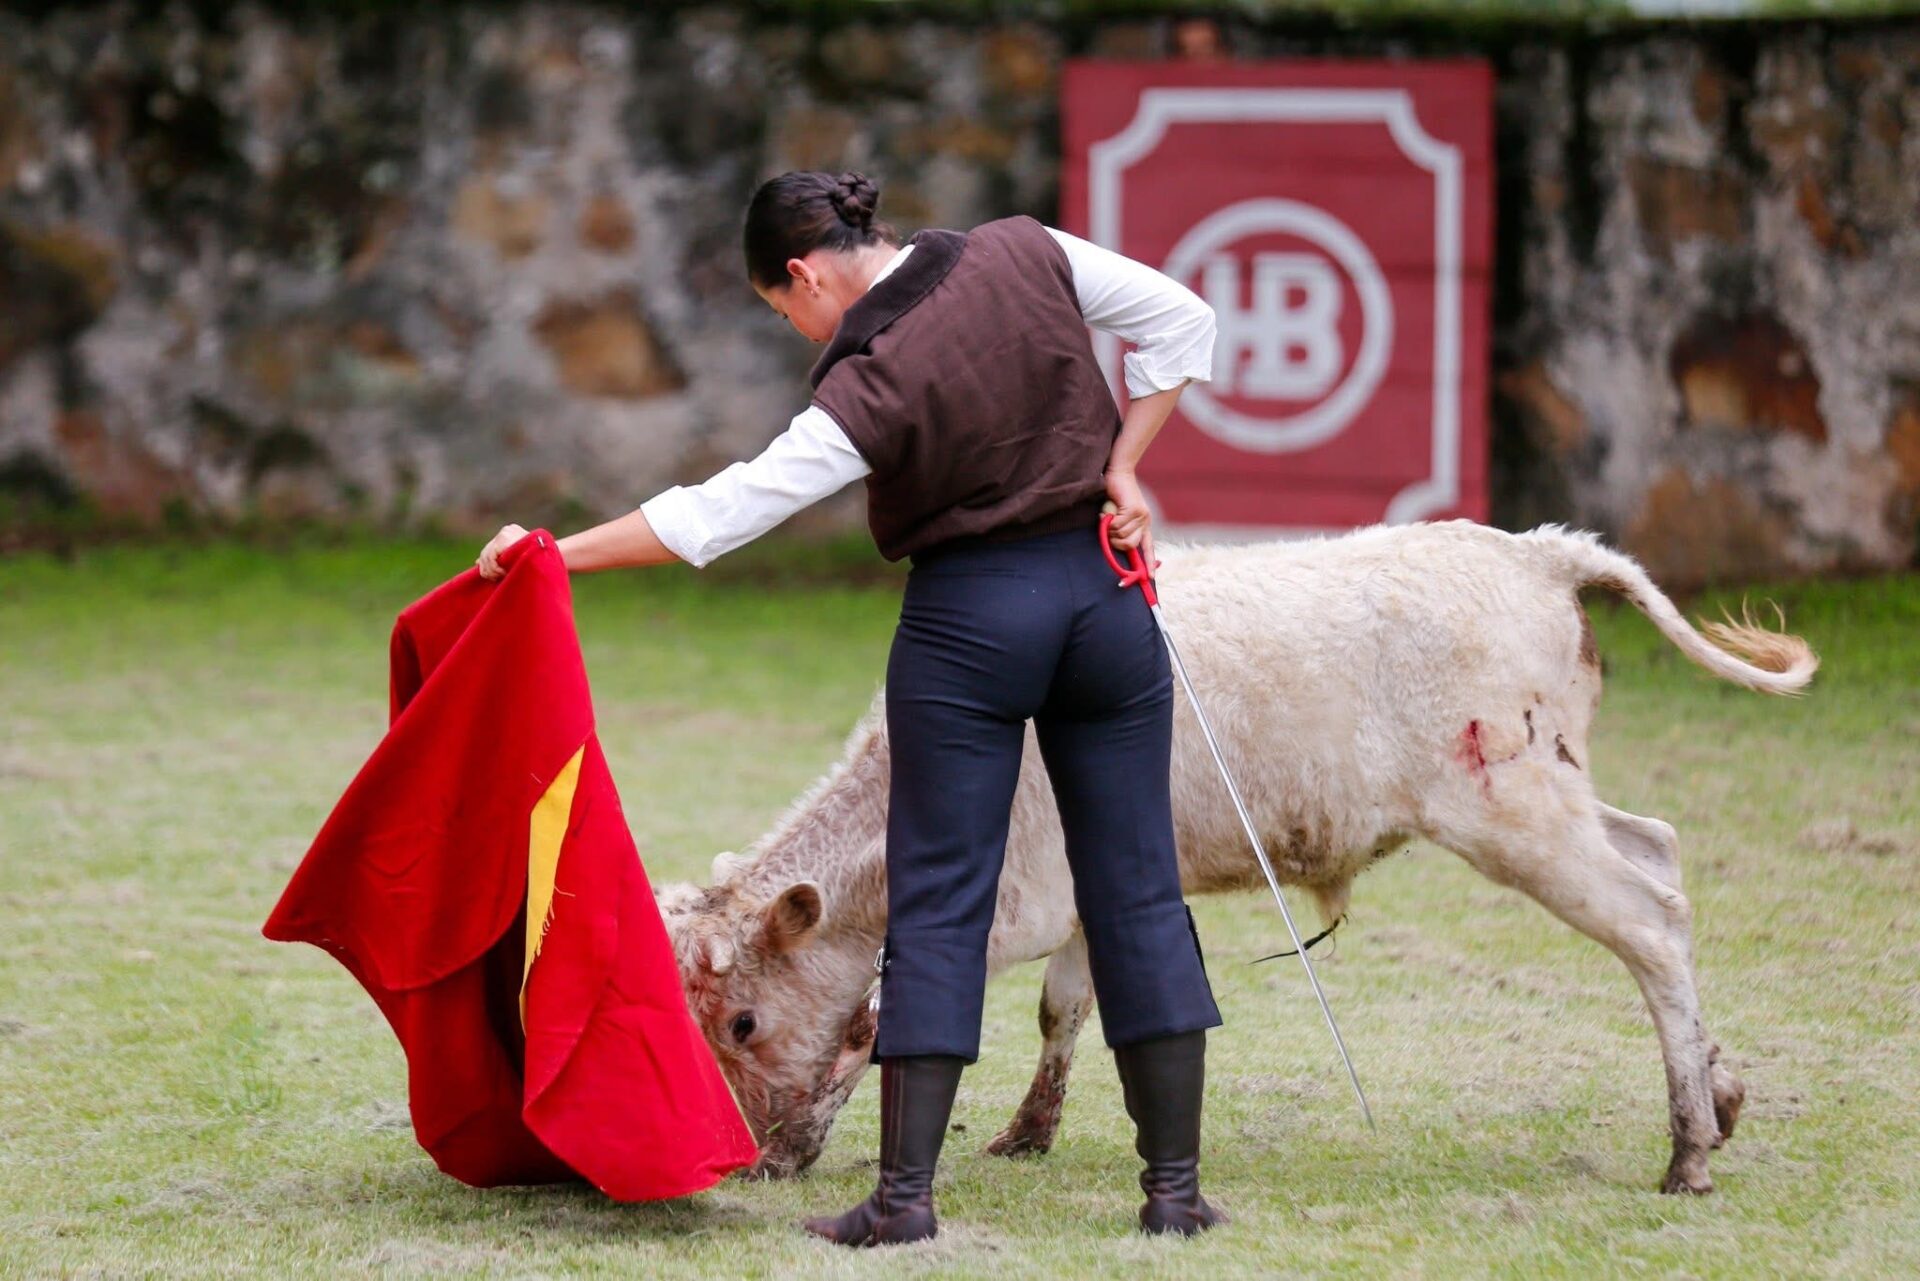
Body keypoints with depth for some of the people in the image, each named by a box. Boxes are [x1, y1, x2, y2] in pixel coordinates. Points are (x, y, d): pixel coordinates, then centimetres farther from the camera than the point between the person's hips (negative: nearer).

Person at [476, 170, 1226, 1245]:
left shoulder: (873, 387, -15)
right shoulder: (1025, 254, -3)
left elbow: (722, 512, -16)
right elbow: (1185, 322, 2)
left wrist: (557, 553, -11)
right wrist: (1121, 469, 3)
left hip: (969, 620, -5)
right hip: (1103, 592, 5)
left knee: (938, 904, 2)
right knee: (1137, 886, 6)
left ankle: (905, 1193, -1)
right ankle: (1176, 1185, 5)